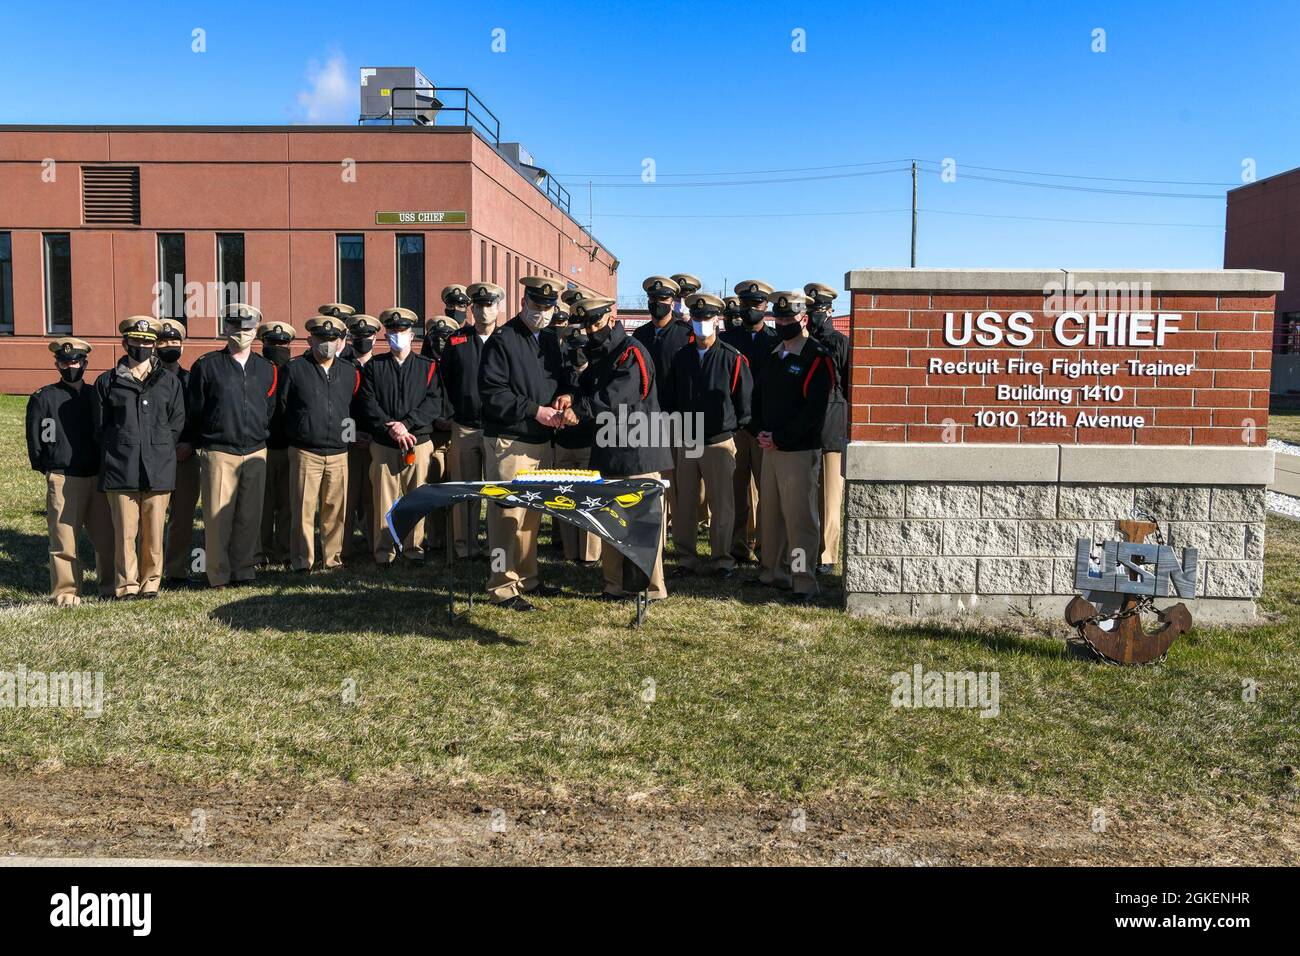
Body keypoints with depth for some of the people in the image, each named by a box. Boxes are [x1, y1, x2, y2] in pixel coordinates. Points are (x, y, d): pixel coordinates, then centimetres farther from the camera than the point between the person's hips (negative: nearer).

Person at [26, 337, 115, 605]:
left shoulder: (96, 395, 12)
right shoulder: (43, 398, 2)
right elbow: (34, 438, 2)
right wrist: (47, 468, 2)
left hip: (98, 477, 3)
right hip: (62, 479, -3)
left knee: (107, 535, 6)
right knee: (64, 538, -3)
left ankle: (110, 584, 19)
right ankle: (66, 591, 6)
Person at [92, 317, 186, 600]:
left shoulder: (170, 382, 11)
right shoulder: (107, 382, 9)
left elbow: (176, 424, 9)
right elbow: (101, 426, 10)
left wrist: (158, 451, 2)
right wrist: (119, 452, 3)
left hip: (158, 469, 1)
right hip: (120, 470, 0)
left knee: (154, 531, 3)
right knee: (125, 531, -1)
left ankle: (151, 582, 15)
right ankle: (126, 585, 10)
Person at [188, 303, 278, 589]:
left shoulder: (267, 369, 11)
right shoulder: (206, 366, 1)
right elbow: (195, 410, 5)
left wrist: (260, 435, 11)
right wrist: (206, 439, 7)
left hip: (256, 452, 3)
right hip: (219, 453, -3)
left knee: (250, 515, 6)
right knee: (218, 516, -2)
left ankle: (244, 570, 17)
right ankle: (219, 576, 6)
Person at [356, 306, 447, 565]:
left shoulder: (428, 367, 9)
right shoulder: (373, 366, 10)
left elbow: (435, 402, -3)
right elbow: (367, 403, 1)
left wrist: (407, 423, -14)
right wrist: (391, 429, -13)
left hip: (419, 442, 0)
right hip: (383, 444, 0)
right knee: (384, 497, 0)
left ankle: (414, 547, 13)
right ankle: (383, 551, 8)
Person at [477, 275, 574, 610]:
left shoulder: (550, 341, 14)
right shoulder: (502, 340, -9)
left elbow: (563, 376, 24)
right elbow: (492, 393, -16)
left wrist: (565, 394, 1)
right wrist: (535, 410, -18)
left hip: (542, 442, 8)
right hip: (509, 442, -8)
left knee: (531, 515, 15)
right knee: (508, 515, -6)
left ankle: (527, 579, 26)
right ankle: (503, 586, 2)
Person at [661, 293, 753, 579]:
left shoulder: (733, 358, -3)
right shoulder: (681, 357, 8)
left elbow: (745, 401, 0)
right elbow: (668, 397, 14)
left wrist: (732, 427, -1)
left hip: (720, 443, -3)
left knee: (722, 506, 3)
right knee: (684, 504, 7)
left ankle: (721, 560, 14)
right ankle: (686, 559, 17)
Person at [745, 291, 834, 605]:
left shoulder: (817, 359, -9)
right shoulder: (773, 357, 15)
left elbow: (814, 409, -16)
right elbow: (758, 397, 19)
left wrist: (780, 438, -16)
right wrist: (760, 431, 1)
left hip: (800, 450, -8)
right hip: (770, 448, 8)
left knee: (800, 517, -5)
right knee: (771, 513, 14)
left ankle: (804, 583, 2)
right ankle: (774, 573, 27)